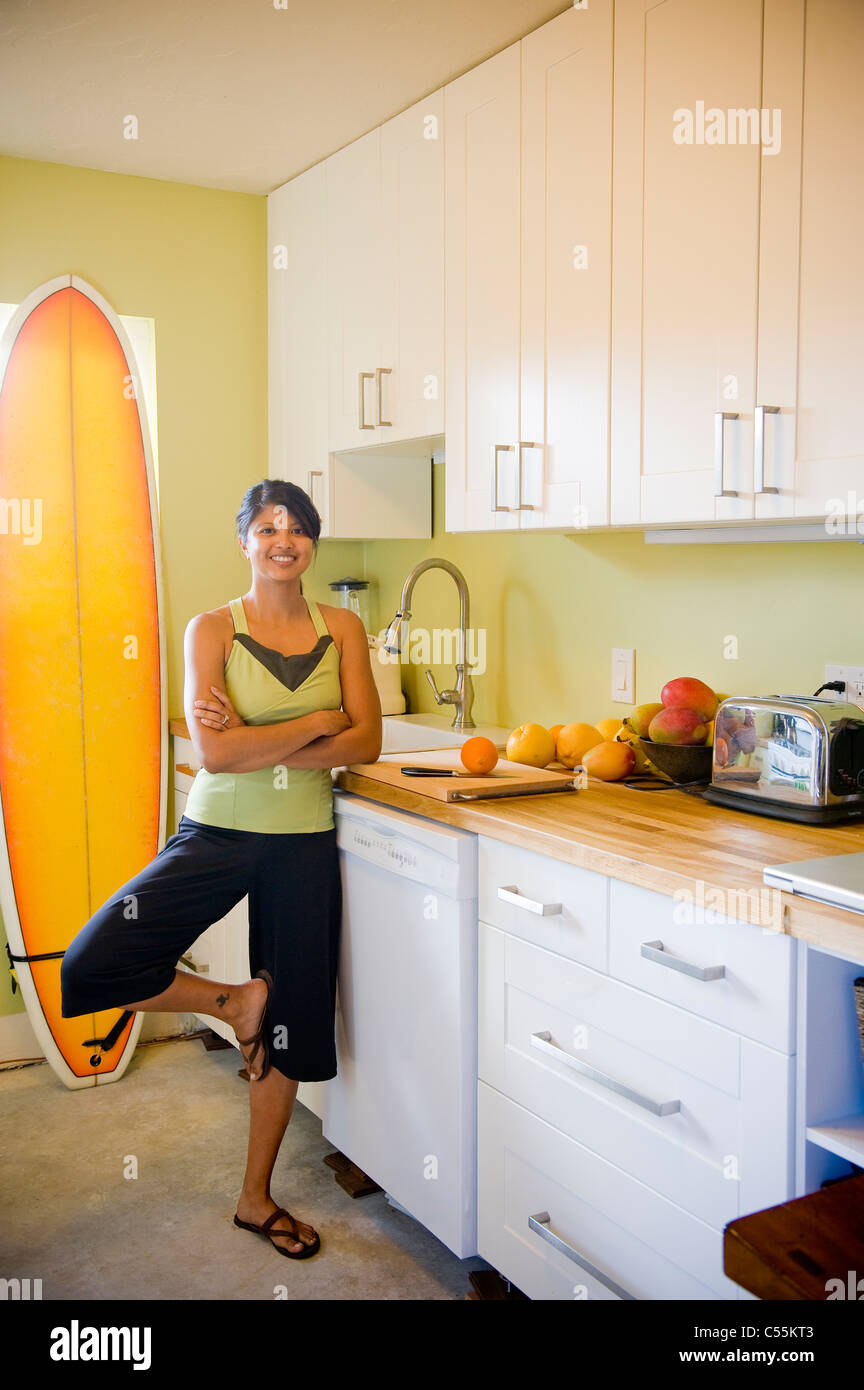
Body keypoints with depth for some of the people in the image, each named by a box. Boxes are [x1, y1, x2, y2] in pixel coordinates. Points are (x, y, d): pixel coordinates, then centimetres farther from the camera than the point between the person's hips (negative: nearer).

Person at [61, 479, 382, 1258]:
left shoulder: (342, 629, 3)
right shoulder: (213, 629, -5)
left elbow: (367, 742, -6)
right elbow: (213, 752, -17)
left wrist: (259, 747, -16)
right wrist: (317, 723, -14)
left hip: (305, 844, 2)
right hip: (217, 835, -1)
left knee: (290, 1023, 10)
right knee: (88, 971, -16)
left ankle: (257, 1198, 30)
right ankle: (234, 1002, 8)